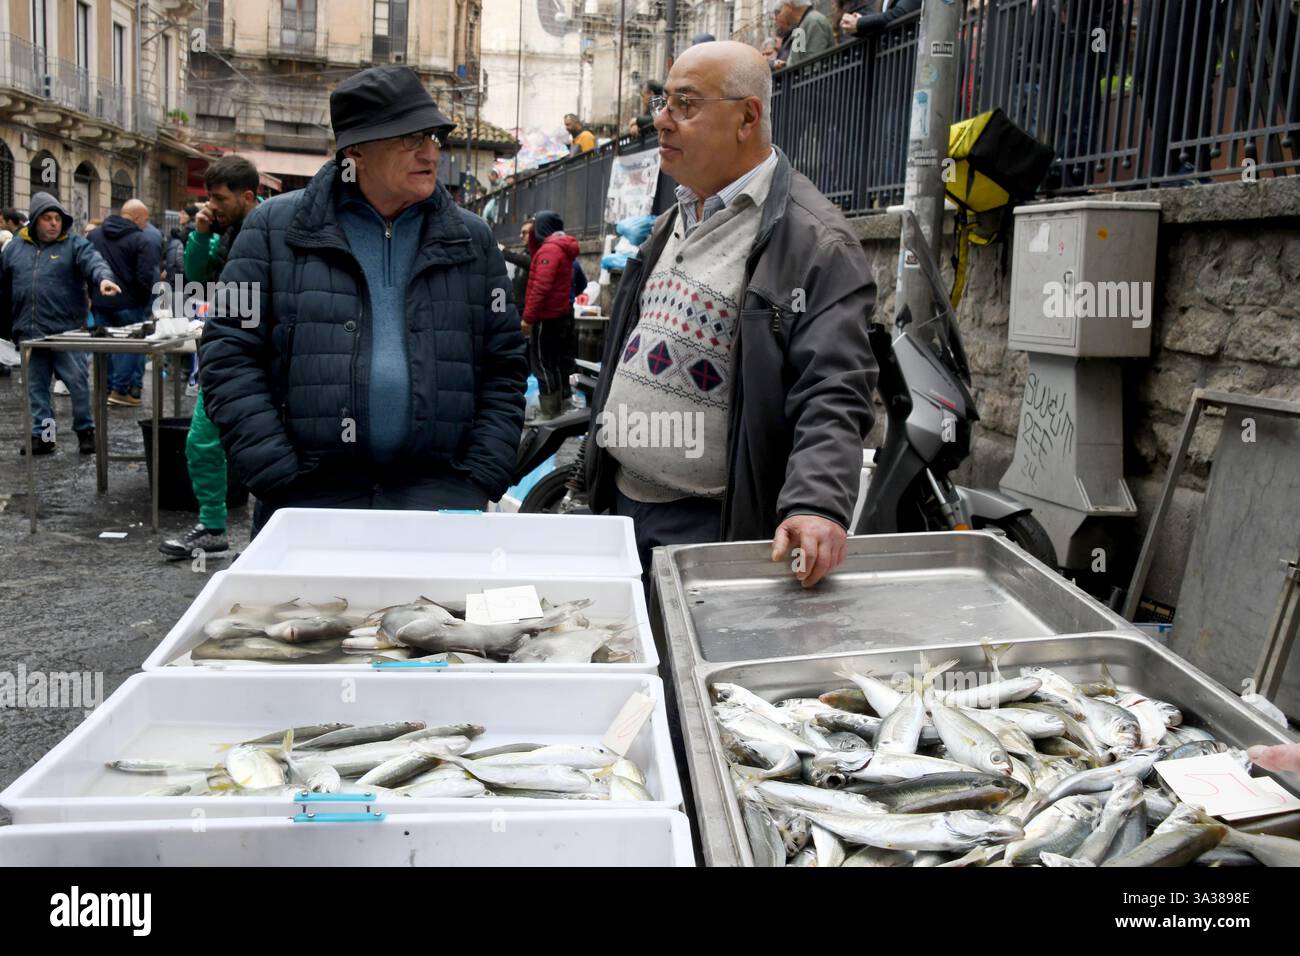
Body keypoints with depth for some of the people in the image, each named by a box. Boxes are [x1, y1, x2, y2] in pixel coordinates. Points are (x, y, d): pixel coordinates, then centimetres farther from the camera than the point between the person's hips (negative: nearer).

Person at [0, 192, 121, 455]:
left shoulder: (75, 245, 0)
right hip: (29, 333, 4)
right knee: (36, 386, 9)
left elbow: (93, 262, -21)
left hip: (67, 330, -4)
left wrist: (103, 278, -44)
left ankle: (85, 430, 15)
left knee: (78, 382, 0)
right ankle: (42, 434, 16)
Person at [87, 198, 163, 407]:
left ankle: (106, 388, 19)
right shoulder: (143, 241, -14)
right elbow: (147, 278, -21)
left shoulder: (93, 235, 6)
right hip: (129, 304, -5)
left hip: (100, 302, 5)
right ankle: (121, 389, 6)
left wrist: (93, 293, 18)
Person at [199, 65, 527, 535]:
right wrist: (280, 481, -8)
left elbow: (504, 368, 10)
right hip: (309, 499, -1)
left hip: (439, 496, 2)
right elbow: (230, 357, 1)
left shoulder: (471, 240, 10)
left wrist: (479, 485, -2)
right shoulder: (276, 227, 3)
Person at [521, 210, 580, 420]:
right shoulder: (563, 248, 13)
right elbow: (535, 255, 29)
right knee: (555, 362, 15)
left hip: (546, 317, -10)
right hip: (561, 314, 10)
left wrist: (528, 317, -22)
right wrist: (533, 234, 14)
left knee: (542, 364, -5)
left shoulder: (550, 249, -18)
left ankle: (549, 413, -4)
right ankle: (557, 407, 22)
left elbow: (541, 286, -24)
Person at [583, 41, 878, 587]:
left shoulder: (813, 242, -15)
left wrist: (816, 506, -37)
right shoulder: (672, 223, 14)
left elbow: (834, 396, -22)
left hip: (708, 523, -8)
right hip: (619, 502, 8)